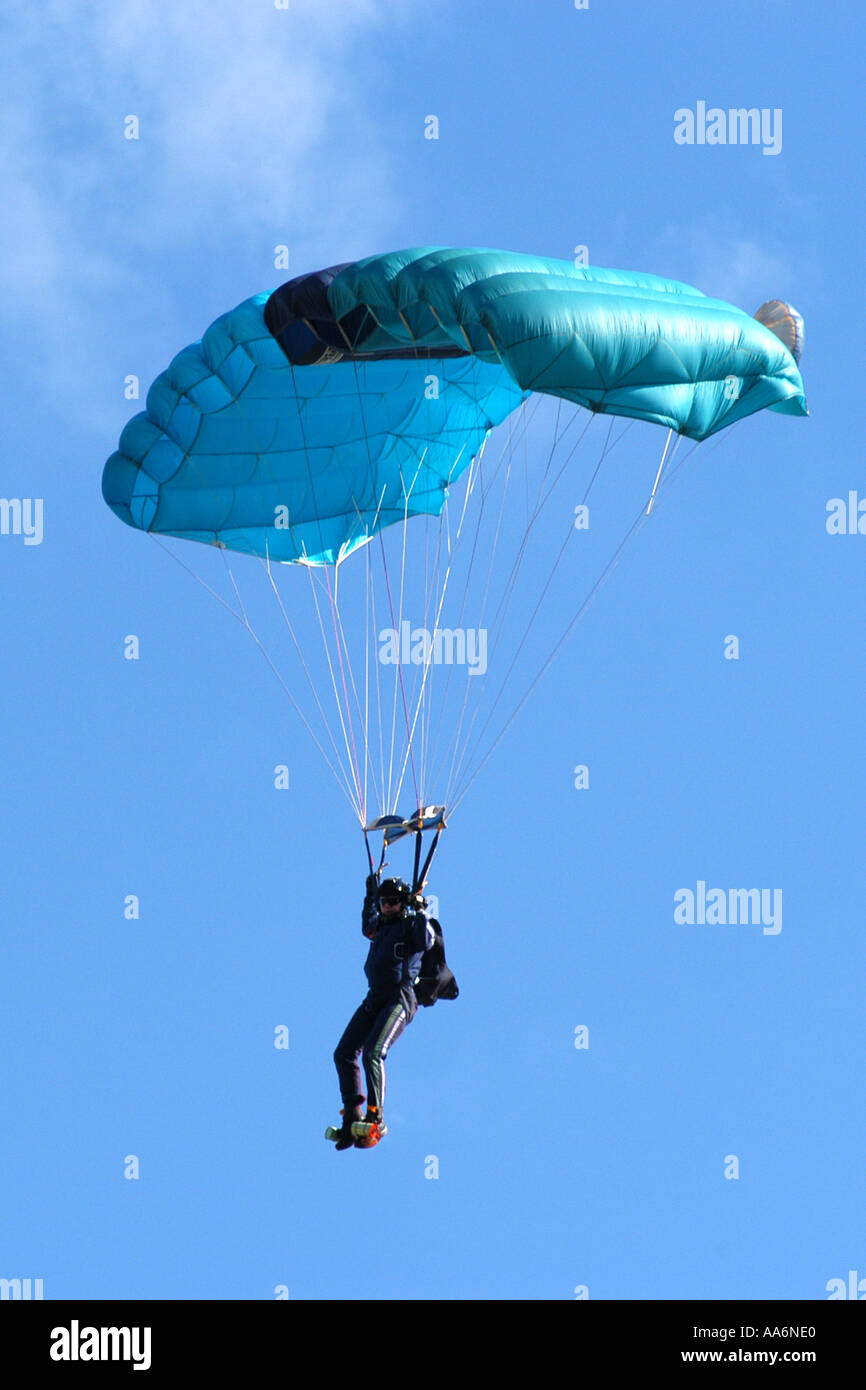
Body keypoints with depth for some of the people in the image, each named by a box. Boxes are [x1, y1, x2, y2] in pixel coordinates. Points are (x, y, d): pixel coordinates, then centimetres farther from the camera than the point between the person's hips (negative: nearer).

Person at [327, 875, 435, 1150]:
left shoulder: (411, 923, -3)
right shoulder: (381, 925, 16)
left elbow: (426, 942, -23)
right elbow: (367, 928, 40)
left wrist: (420, 911, -23)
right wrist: (370, 897, 34)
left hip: (400, 998, -8)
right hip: (374, 999, 8)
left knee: (372, 1053, -24)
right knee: (343, 1054, 1)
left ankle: (376, 1119, -24)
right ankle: (352, 1120, 3)